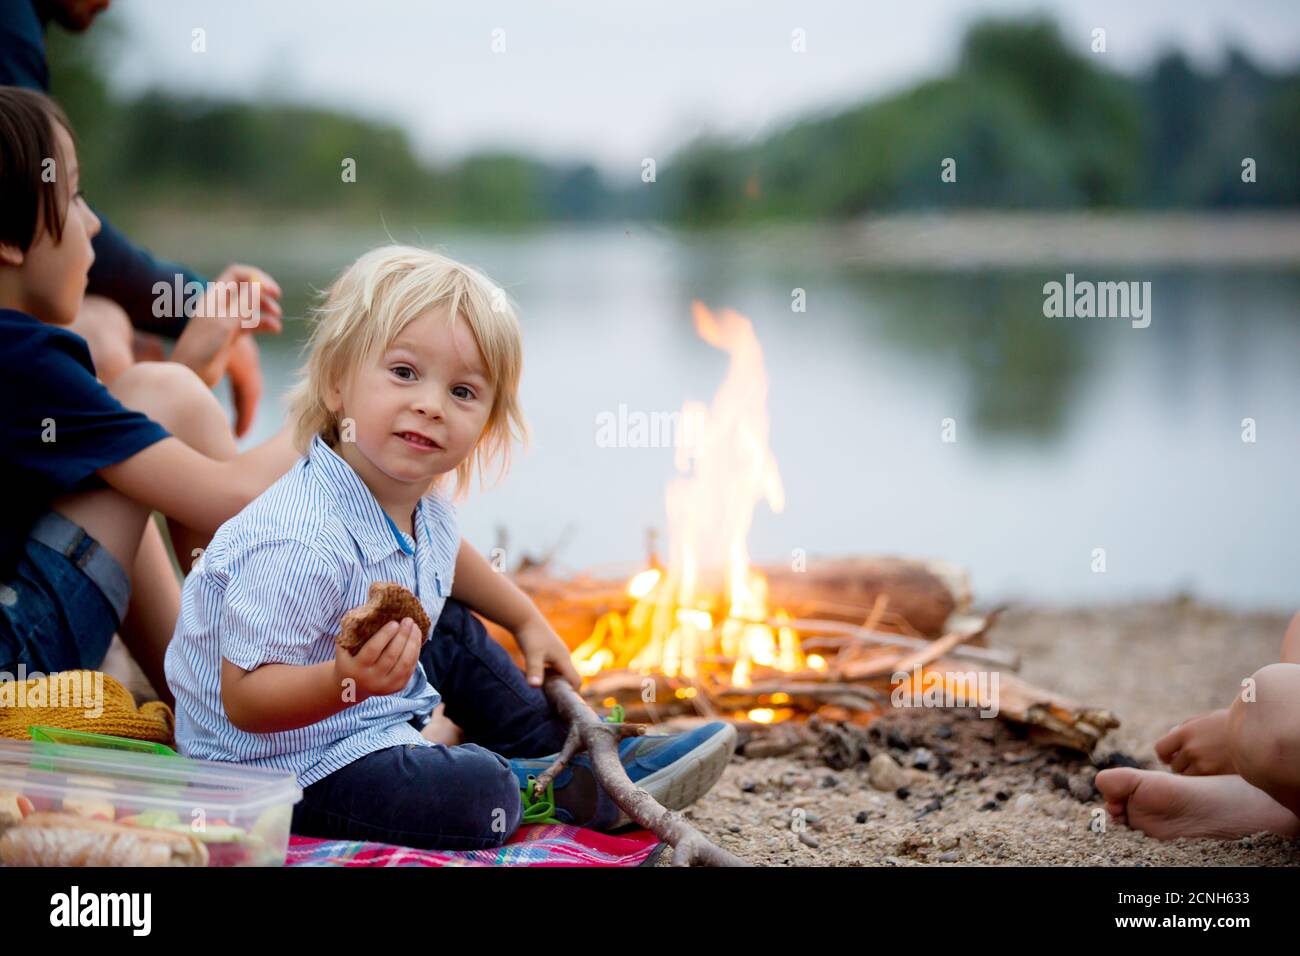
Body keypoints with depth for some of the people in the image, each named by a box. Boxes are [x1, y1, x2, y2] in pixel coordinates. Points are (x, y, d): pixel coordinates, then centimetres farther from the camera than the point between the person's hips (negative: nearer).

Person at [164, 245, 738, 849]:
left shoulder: (423, 504, -3)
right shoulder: (302, 544, -32)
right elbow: (243, 698, -30)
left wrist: (527, 621, 30)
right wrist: (350, 682, -45)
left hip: (376, 724, 10)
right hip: (291, 766, -10)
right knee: (476, 795, -26)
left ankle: (573, 746, 37)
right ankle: (571, 789, 6)